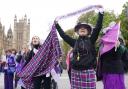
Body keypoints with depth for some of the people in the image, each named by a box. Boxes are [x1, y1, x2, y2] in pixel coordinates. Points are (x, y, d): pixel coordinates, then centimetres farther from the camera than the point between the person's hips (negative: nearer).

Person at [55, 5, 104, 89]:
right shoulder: (75, 42, 11)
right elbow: (63, 35, 17)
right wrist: (57, 24, 22)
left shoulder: (91, 40, 3)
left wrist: (101, 12, -7)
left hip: (88, 71, -3)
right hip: (75, 71, 3)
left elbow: (98, 27, -4)